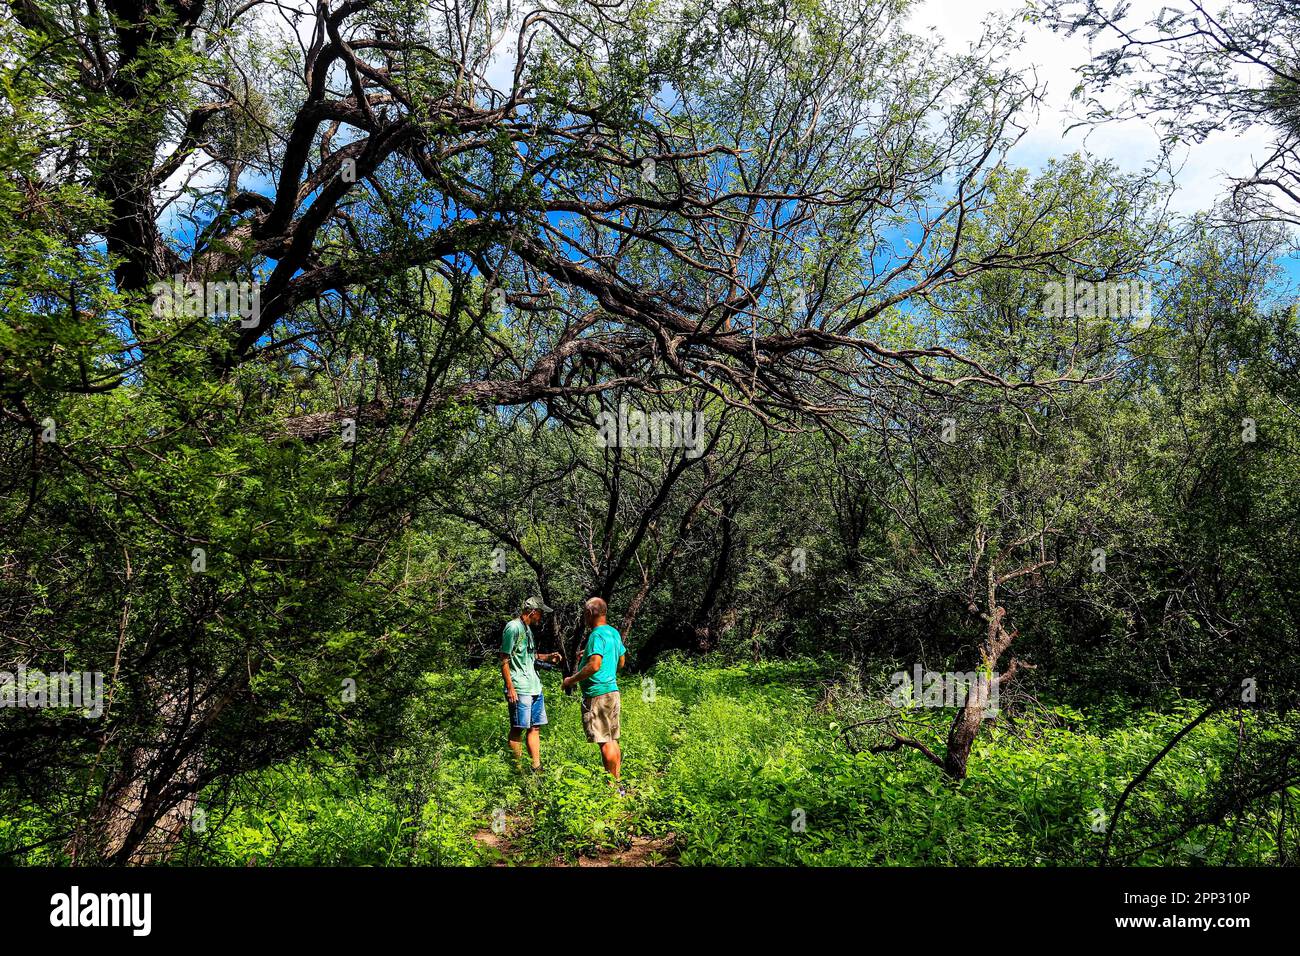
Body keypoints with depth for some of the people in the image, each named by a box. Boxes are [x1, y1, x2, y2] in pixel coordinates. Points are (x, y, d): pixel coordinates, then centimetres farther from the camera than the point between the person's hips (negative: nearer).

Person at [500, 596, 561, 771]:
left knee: (535, 727, 11)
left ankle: (537, 767, 16)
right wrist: (510, 688, -17)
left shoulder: (528, 629, 16)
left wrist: (548, 657, 14)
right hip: (520, 689, -9)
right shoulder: (513, 628, -12)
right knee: (518, 729, -1)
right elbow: (505, 660, -14)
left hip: (535, 687, 9)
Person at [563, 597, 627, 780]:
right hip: (613, 690, 10)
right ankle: (617, 782, 19)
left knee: (604, 742, -4)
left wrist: (571, 680, -15)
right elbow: (622, 661, 22)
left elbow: (594, 666, -26)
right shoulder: (614, 633, 13)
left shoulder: (597, 635, -16)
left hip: (597, 694, -10)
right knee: (612, 740, 14)